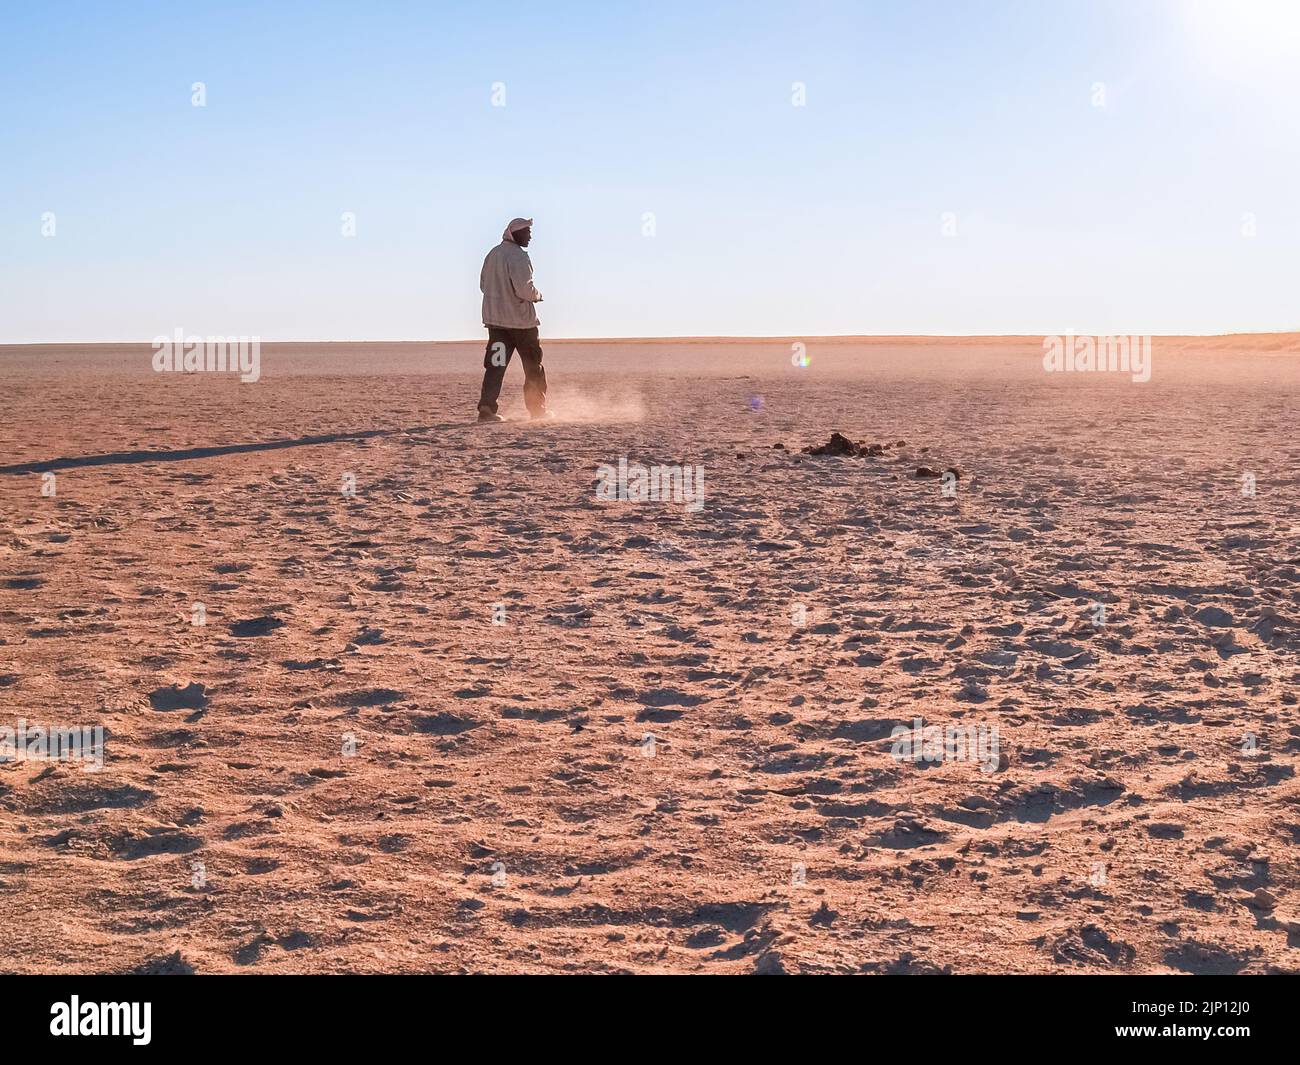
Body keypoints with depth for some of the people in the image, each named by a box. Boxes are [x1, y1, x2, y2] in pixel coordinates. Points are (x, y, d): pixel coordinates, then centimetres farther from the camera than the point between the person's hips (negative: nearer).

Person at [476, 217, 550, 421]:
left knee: (495, 364, 2)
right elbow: (524, 289, -23)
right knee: (533, 366, 8)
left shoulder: (492, 254, 10)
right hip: (520, 319, -6)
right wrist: (537, 295, -3)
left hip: (495, 318, 6)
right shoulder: (518, 256, -16)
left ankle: (486, 408, -11)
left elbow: (483, 285, 16)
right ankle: (538, 409, 15)